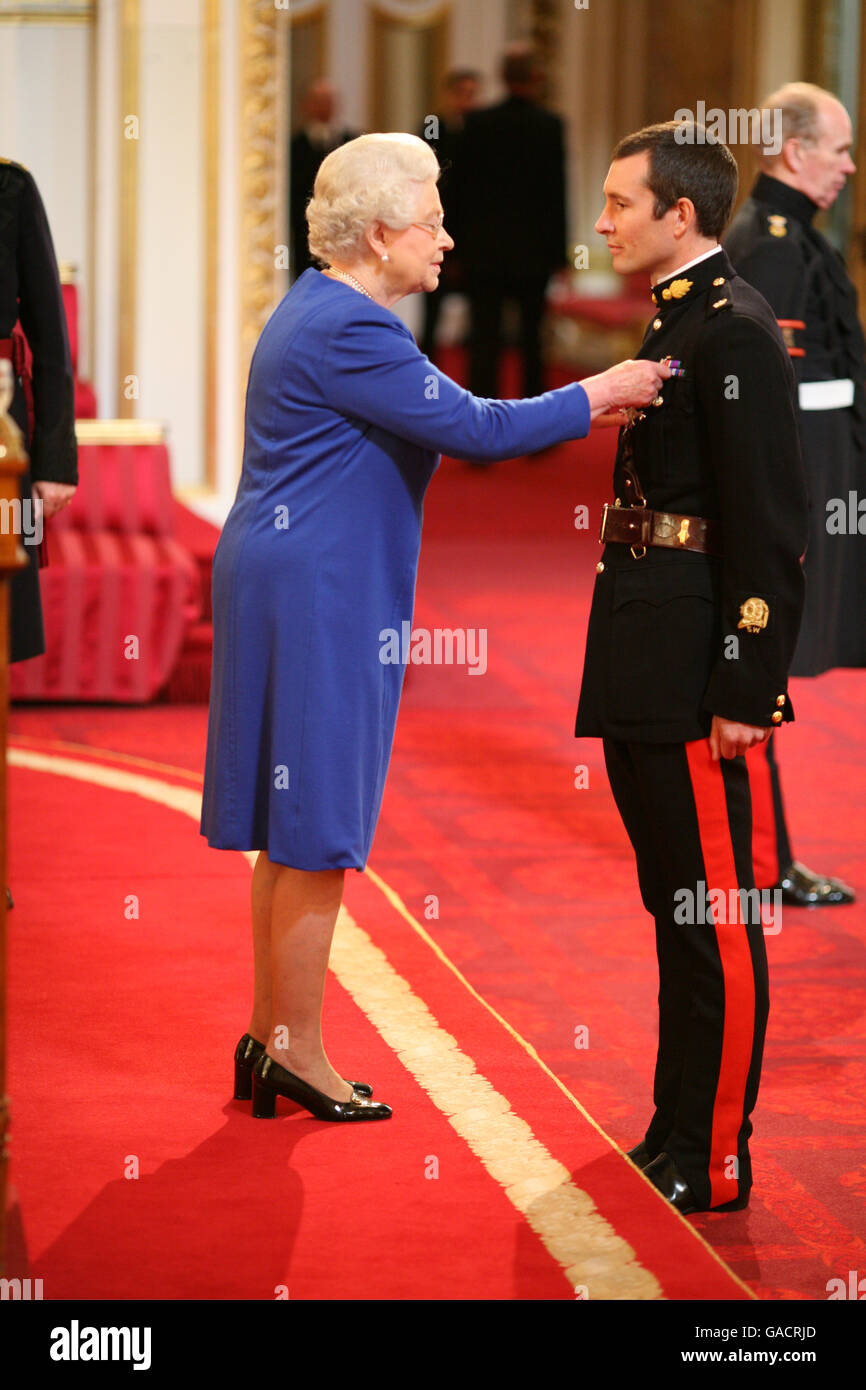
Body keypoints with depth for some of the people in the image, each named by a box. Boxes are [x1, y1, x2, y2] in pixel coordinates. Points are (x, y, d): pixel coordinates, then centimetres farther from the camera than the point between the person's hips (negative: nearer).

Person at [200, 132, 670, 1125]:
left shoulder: (320, 308, 14)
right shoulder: (348, 331, -20)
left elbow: (440, 427, 20)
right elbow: (475, 429, -20)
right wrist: (600, 396, -9)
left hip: (290, 586, 11)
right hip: (316, 597, -11)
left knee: (293, 827, 15)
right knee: (317, 829, -3)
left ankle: (270, 1036, 21)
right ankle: (298, 1050, 5)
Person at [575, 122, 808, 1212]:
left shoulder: (735, 330, -14)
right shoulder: (676, 323, 16)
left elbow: (767, 521, -18)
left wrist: (747, 689, -20)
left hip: (698, 672, -10)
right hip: (646, 672, 10)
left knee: (714, 914, -4)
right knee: (678, 908, 17)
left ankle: (713, 1164, 1)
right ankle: (676, 1131, 26)